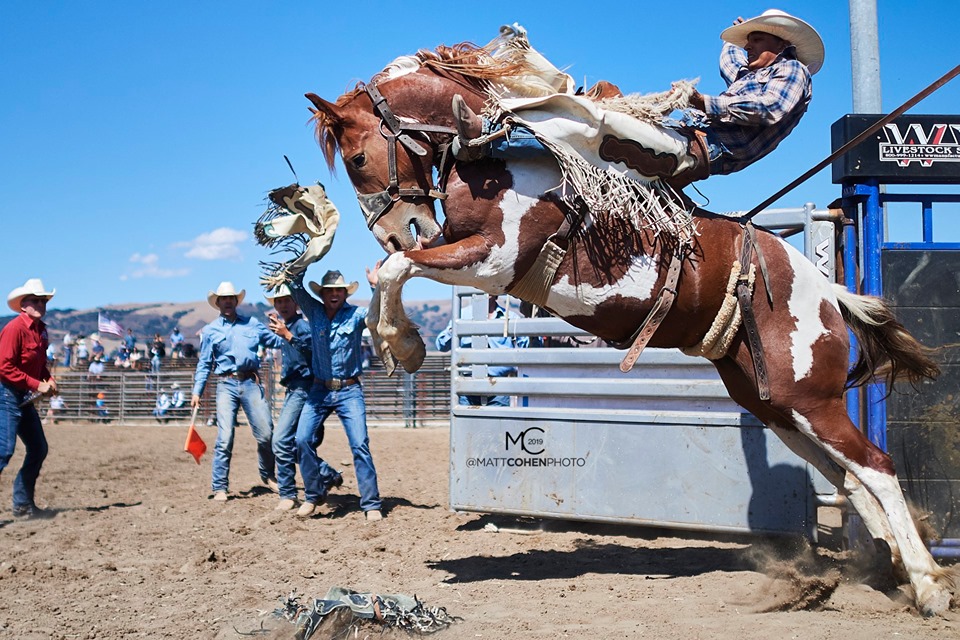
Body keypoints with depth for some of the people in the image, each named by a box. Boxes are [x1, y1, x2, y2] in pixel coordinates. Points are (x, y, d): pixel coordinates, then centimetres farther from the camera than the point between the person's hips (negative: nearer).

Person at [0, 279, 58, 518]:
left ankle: (23, 504, 23)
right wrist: (37, 385, -20)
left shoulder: (41, 329, 10)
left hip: (25, 399, 10)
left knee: (38, 449, 13)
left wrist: (49, 380, 2)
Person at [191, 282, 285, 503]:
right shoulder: (210, 331, 11)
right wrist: (197, 392, 5)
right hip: (227, 385, -1)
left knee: (265, 434, -1)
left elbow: (277, 342, 15)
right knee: (225, 438, -7)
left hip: (251, 383, 1)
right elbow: (204, 364, 11)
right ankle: (220, 487, 2)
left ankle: (268, 476, 20)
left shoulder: (252, 323, 13)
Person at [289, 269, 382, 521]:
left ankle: (371, 504, -5)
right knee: (303, 440, -5)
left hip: (349, 390, -3)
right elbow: (295, 286, 0)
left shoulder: (356, 314, -4)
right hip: (319, 390, 3)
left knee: (360, 445, -10)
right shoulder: (314, 311, 5)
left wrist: (376, 287, -29)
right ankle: (313, 494, 12)